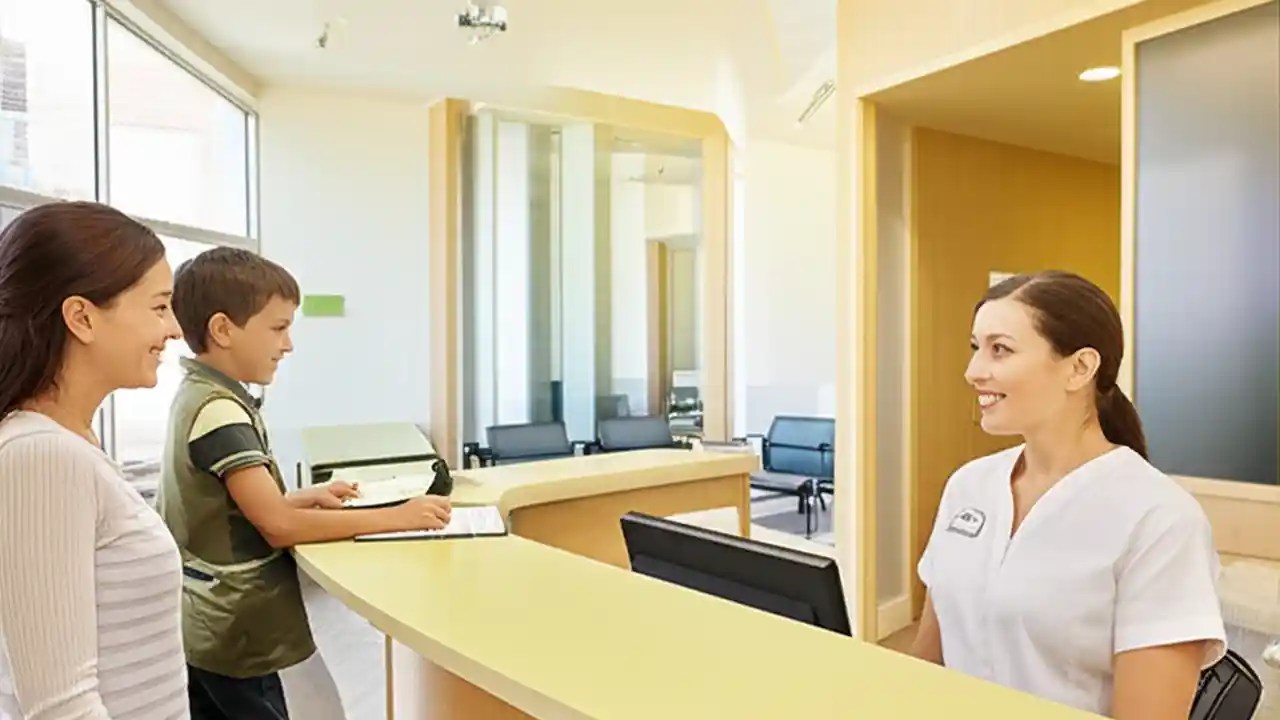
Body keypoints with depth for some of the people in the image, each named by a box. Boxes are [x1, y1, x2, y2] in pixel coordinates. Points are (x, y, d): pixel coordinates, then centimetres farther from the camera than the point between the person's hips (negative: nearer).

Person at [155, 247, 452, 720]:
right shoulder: (219, 411, -21)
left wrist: (308, 498, 5)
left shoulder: (199, 397, 8)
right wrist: (395, 517, -24)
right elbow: (279, 526, -26)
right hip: (235, 636, -9)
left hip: (208, 629, 9)